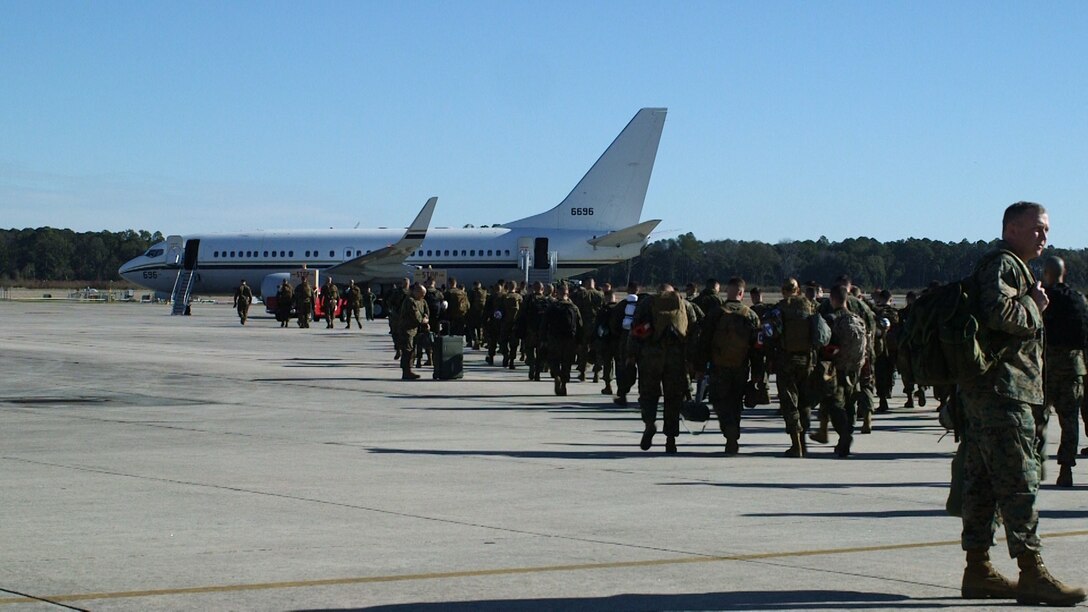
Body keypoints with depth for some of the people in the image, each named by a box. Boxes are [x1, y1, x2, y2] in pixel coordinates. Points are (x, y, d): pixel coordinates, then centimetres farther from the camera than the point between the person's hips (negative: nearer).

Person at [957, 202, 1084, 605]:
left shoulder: (1013, 268, 25)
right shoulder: (1003, 264, -9)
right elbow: (1000, 313, -24)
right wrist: (1035, 306, -10)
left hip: (983, 390, 11)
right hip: (1003, 388, -11)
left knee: (981, 480, 9)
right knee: (1019, 481, -11)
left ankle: (977, 570, 12)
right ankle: (1031, 573, -12)